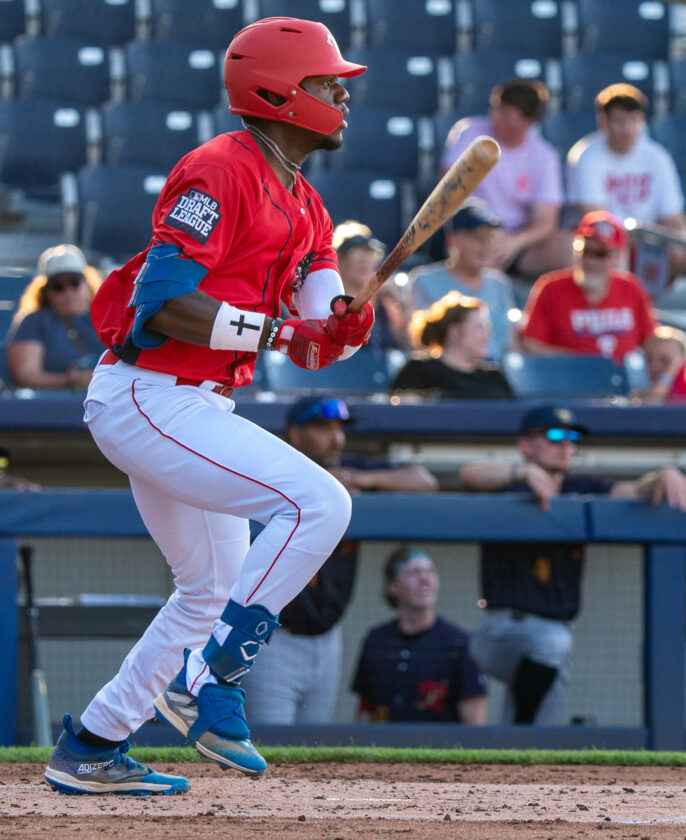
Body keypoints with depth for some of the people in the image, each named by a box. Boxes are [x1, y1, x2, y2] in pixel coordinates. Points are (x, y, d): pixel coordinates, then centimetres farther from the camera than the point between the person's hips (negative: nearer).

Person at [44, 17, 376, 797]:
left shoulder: (302, 205, 16)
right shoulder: (219, 171, -14)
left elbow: (313, 342, 11)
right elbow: (163, 303, -23)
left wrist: (339, 325, -12)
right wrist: (278, 329, -22)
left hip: (192, 408, 11)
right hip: (146, 399, -11)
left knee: (216, 587, 18)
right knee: (318, 502, -20)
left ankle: (89, 748, 23)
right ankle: (208, 679, -14)